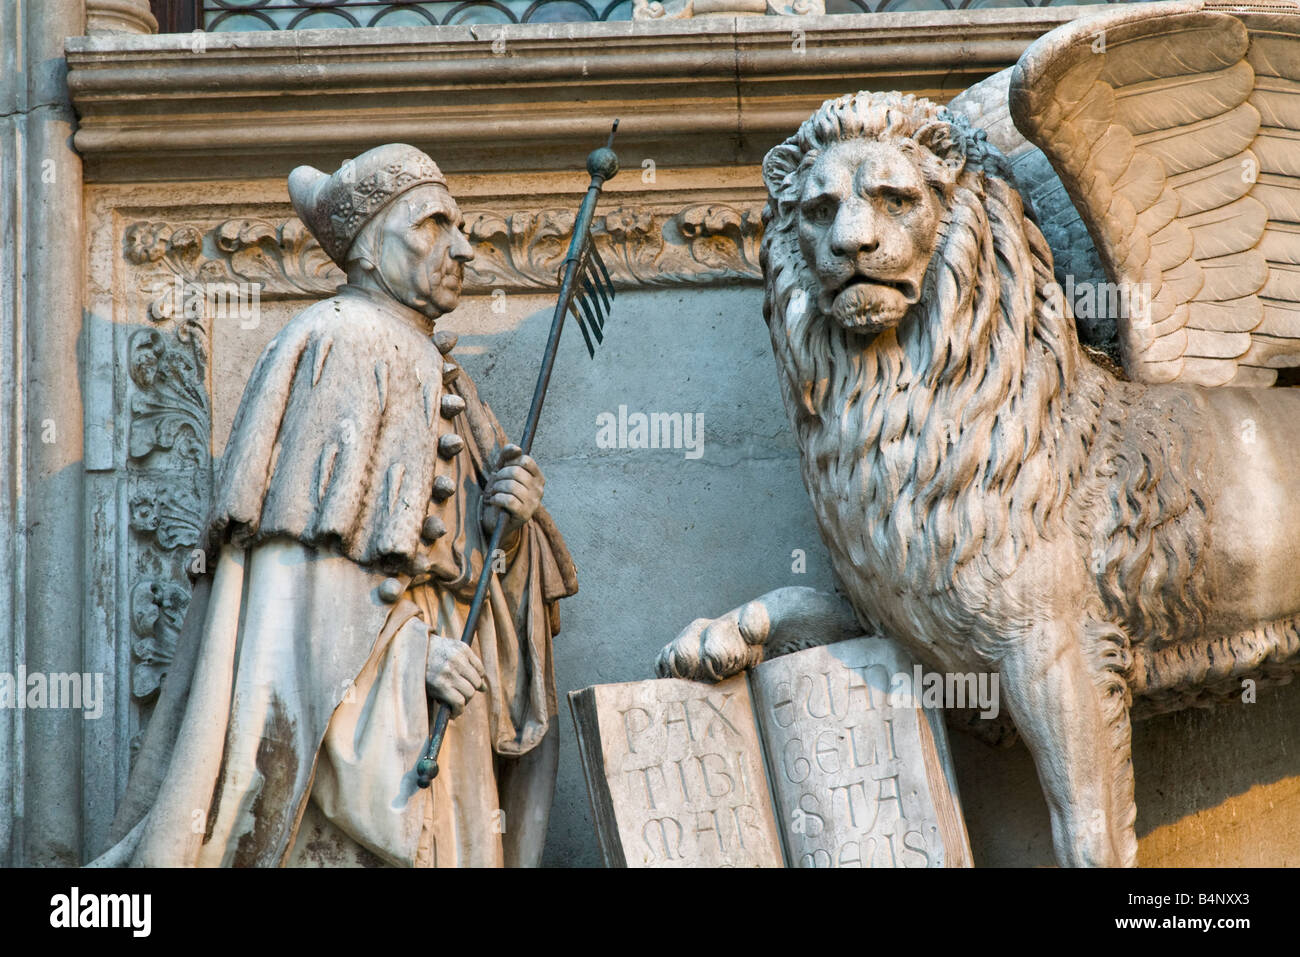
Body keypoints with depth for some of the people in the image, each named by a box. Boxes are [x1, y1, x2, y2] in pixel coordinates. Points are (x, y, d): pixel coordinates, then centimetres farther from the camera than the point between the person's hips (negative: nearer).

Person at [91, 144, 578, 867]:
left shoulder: (439, 375, 23)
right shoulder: (342, 341, -5)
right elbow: (307, 534, -15)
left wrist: (509, 515, -2)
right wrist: (404, 646, -21)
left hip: (440, 700, 9)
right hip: (348, 691, -9)